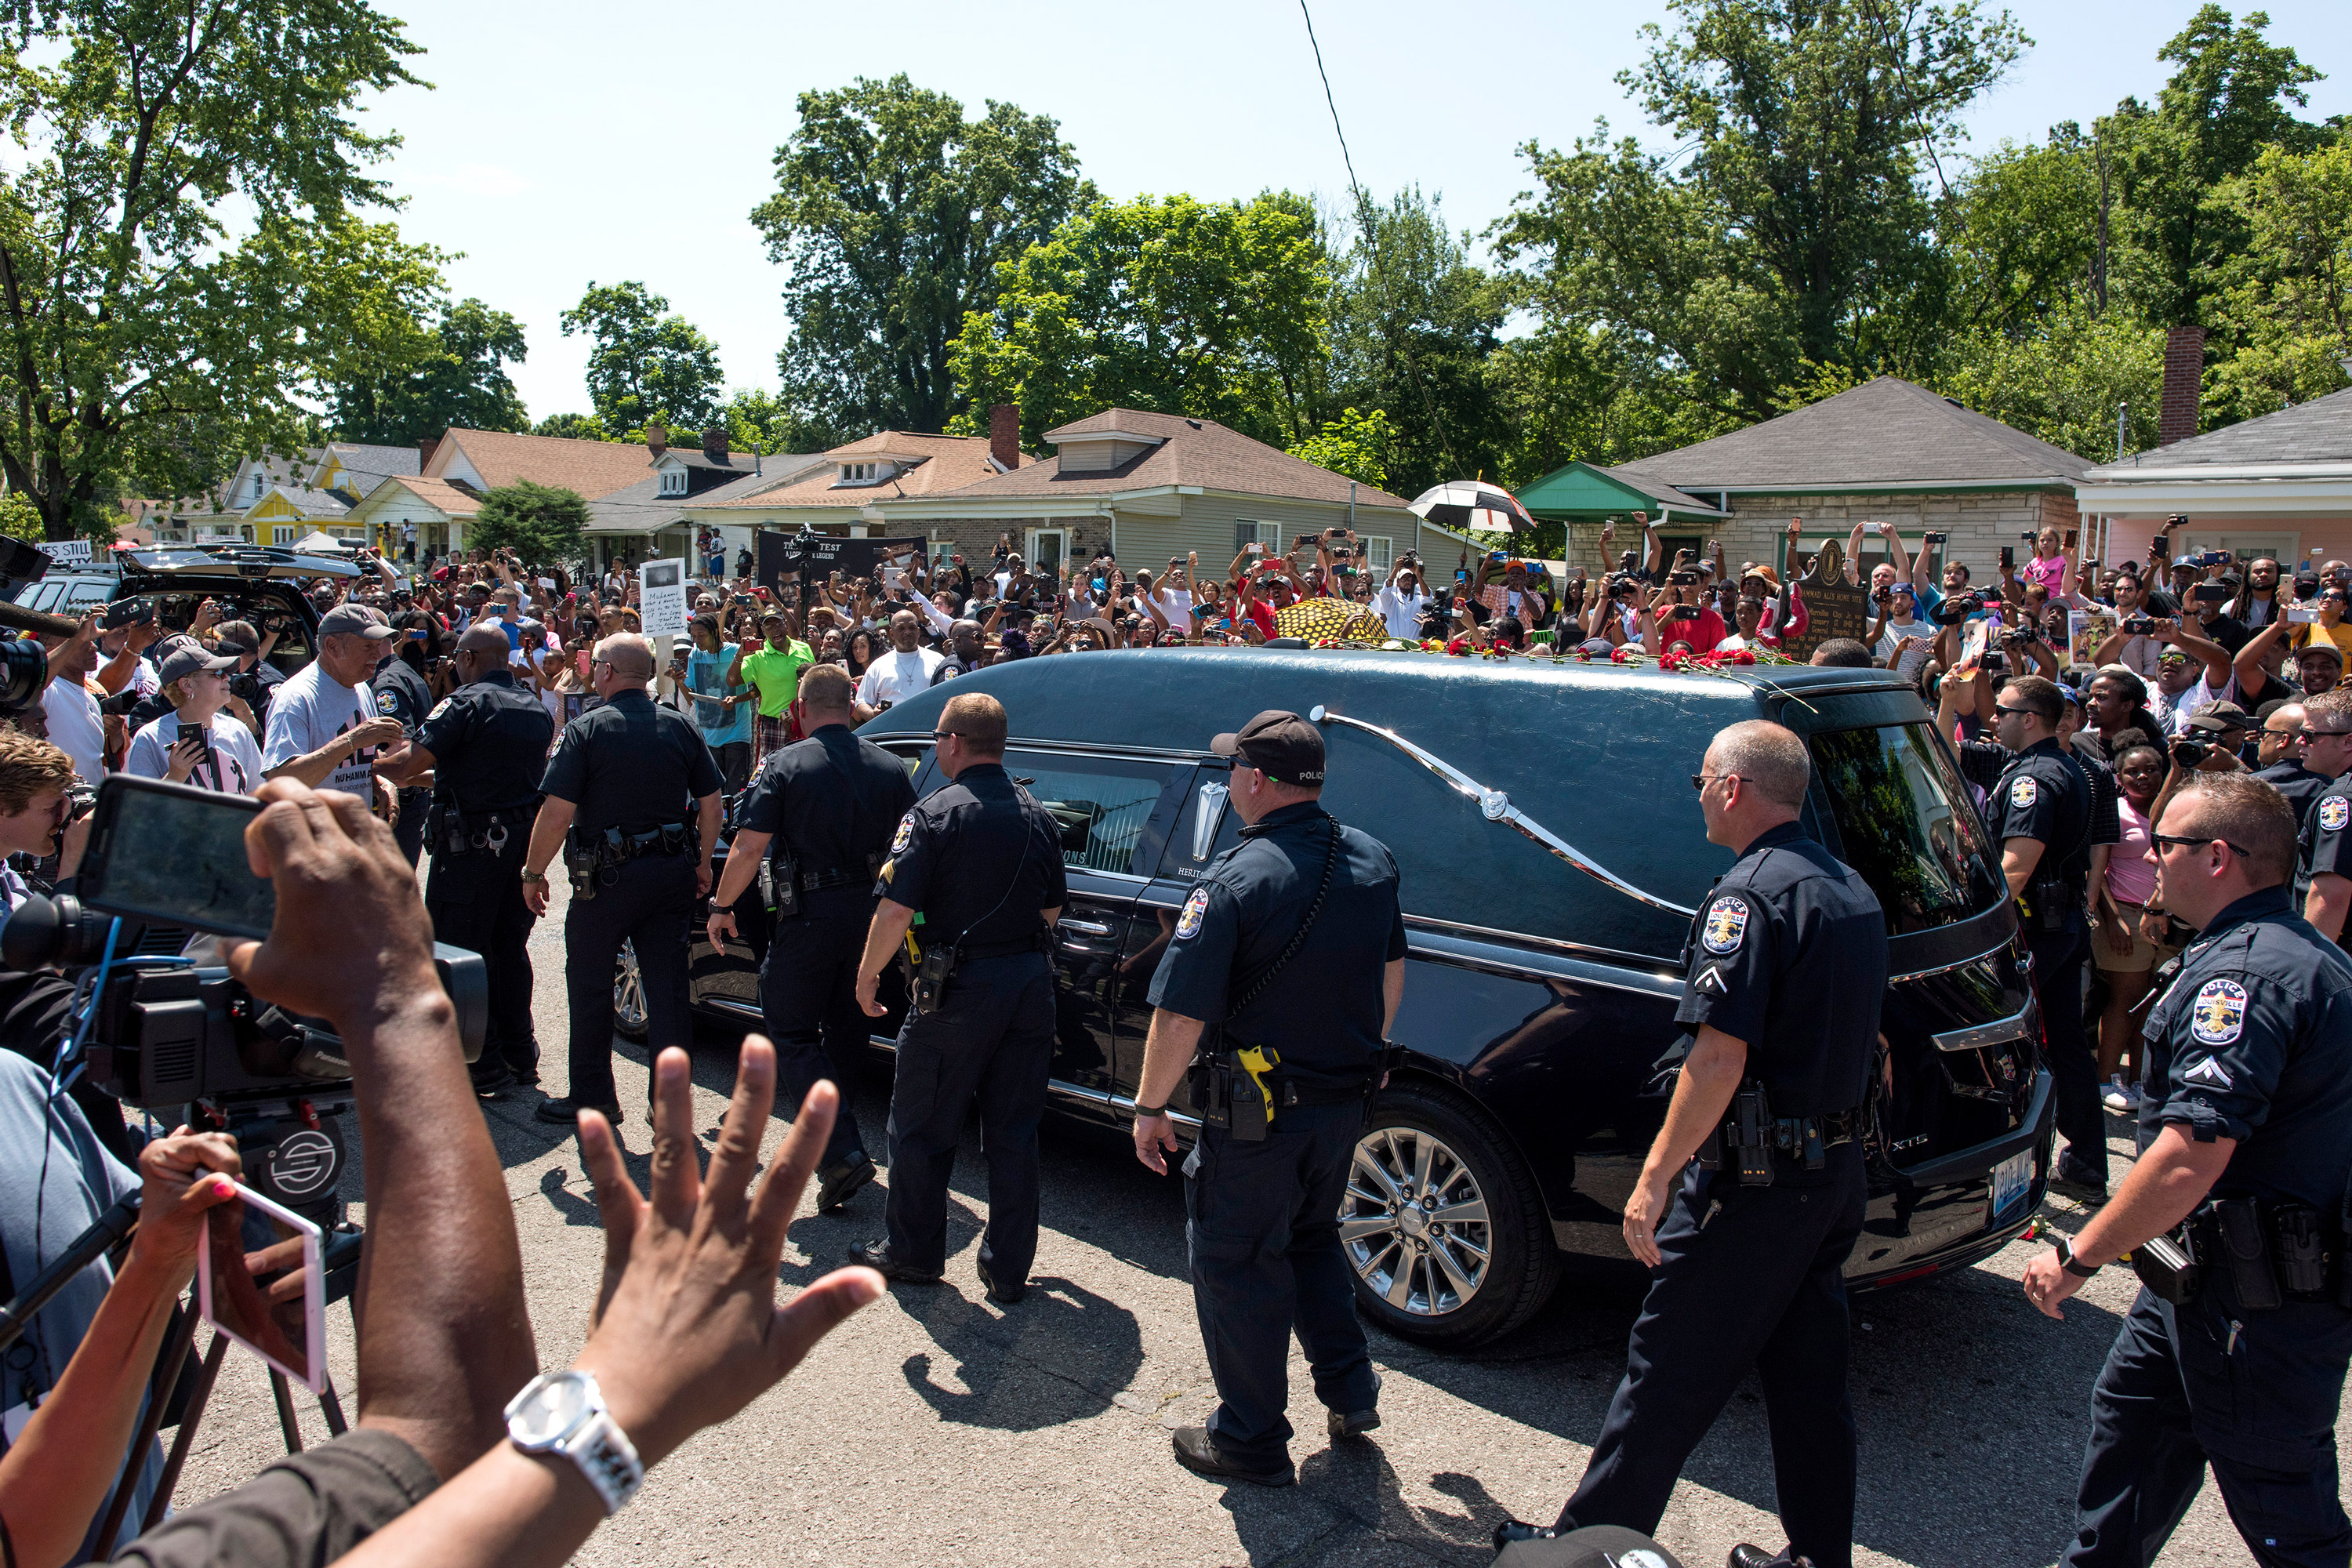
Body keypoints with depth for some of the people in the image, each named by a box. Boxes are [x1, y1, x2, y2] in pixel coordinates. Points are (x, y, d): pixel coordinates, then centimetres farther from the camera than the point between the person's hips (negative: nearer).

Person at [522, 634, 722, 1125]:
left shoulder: (587, 729, -8)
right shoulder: (682, 727, 5)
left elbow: (557, 814, -12)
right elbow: (711, 804, 7)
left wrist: (533, 873, 0)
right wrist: (702, 863, 19)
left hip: (607, 879, -4)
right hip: (673, 874, 4)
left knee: (590, 987, 11)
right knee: (668, 989, 7)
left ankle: (592, 1099, 20)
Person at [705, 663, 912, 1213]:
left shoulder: (784, 766, -9)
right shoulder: (891, 767, 5)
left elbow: (749, 847, -12)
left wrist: (722, 906, 0)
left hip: (809, 917, -5)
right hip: (873, 915, 5)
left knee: (791, 1034, 4)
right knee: (846, 1029, 19)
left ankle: (842, 1151, -9)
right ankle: (829, 1129, 35)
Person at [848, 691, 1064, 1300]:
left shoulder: (934, 815, -12)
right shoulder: (1037, 817, 6)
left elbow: (896, 911, -16)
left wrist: (867, 974, -2)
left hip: (959, 990, -5)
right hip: (1031, 986, 6)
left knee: (922, 1129, 12)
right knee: (1014, 1132, 13)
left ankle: (913, 1251, 25)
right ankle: (1008, 1268, 19)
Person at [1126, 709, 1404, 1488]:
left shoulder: (1234, 882, -22)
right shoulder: (1372, 860, 0)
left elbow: (1180, 1015, -21)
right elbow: (1392, 973, 14)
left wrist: (1150, 1108, -8)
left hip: (1261, 1117, -7)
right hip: (1347, 1100, 7)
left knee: (1235, 1265, 10)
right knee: (1310, 1236, 28)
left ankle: (1252, 1440, 22)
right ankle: (1351, 1393, 33)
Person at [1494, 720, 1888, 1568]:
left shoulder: (1750, 894, -18)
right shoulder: (1852, 889, 11)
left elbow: (1719, 1059, -24)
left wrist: (1654, 1178, -20)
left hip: (1754, 1180, -9)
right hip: (1837, 1171, 9)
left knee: (1666, 1375, 2)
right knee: (1808, 1378, 18)